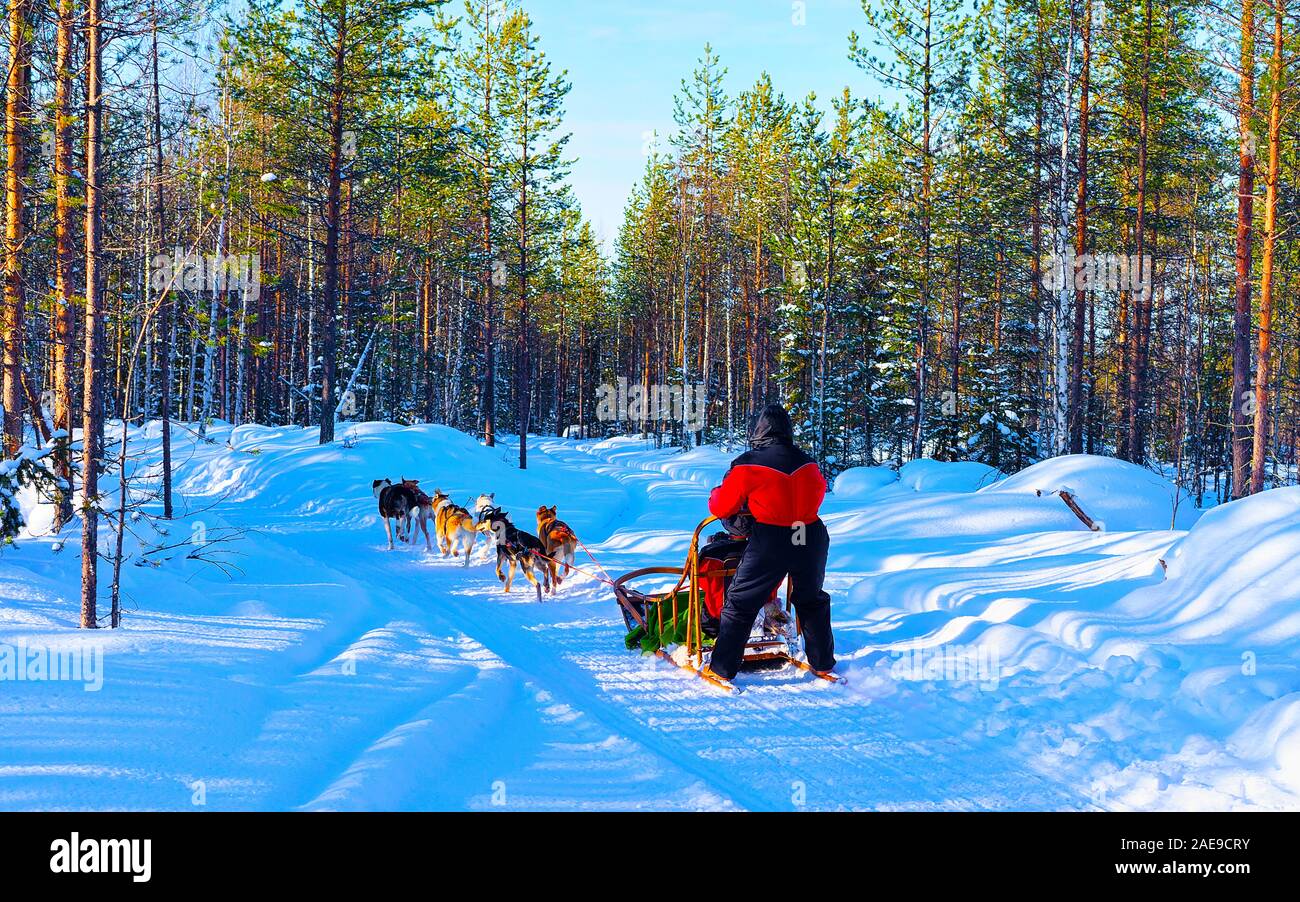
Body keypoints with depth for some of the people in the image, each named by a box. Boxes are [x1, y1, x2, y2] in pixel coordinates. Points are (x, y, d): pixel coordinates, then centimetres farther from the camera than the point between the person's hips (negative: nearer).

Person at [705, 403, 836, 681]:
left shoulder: (747, 465, -10)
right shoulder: (807, 463, 3)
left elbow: (721, 507, -3)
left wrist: (716, 494, 19)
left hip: (769, 544, -4)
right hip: (812, 541, 4)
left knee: (740, 604, 8)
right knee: (812, 601, 25)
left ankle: (722, 668, 6)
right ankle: (823, 663, 33)